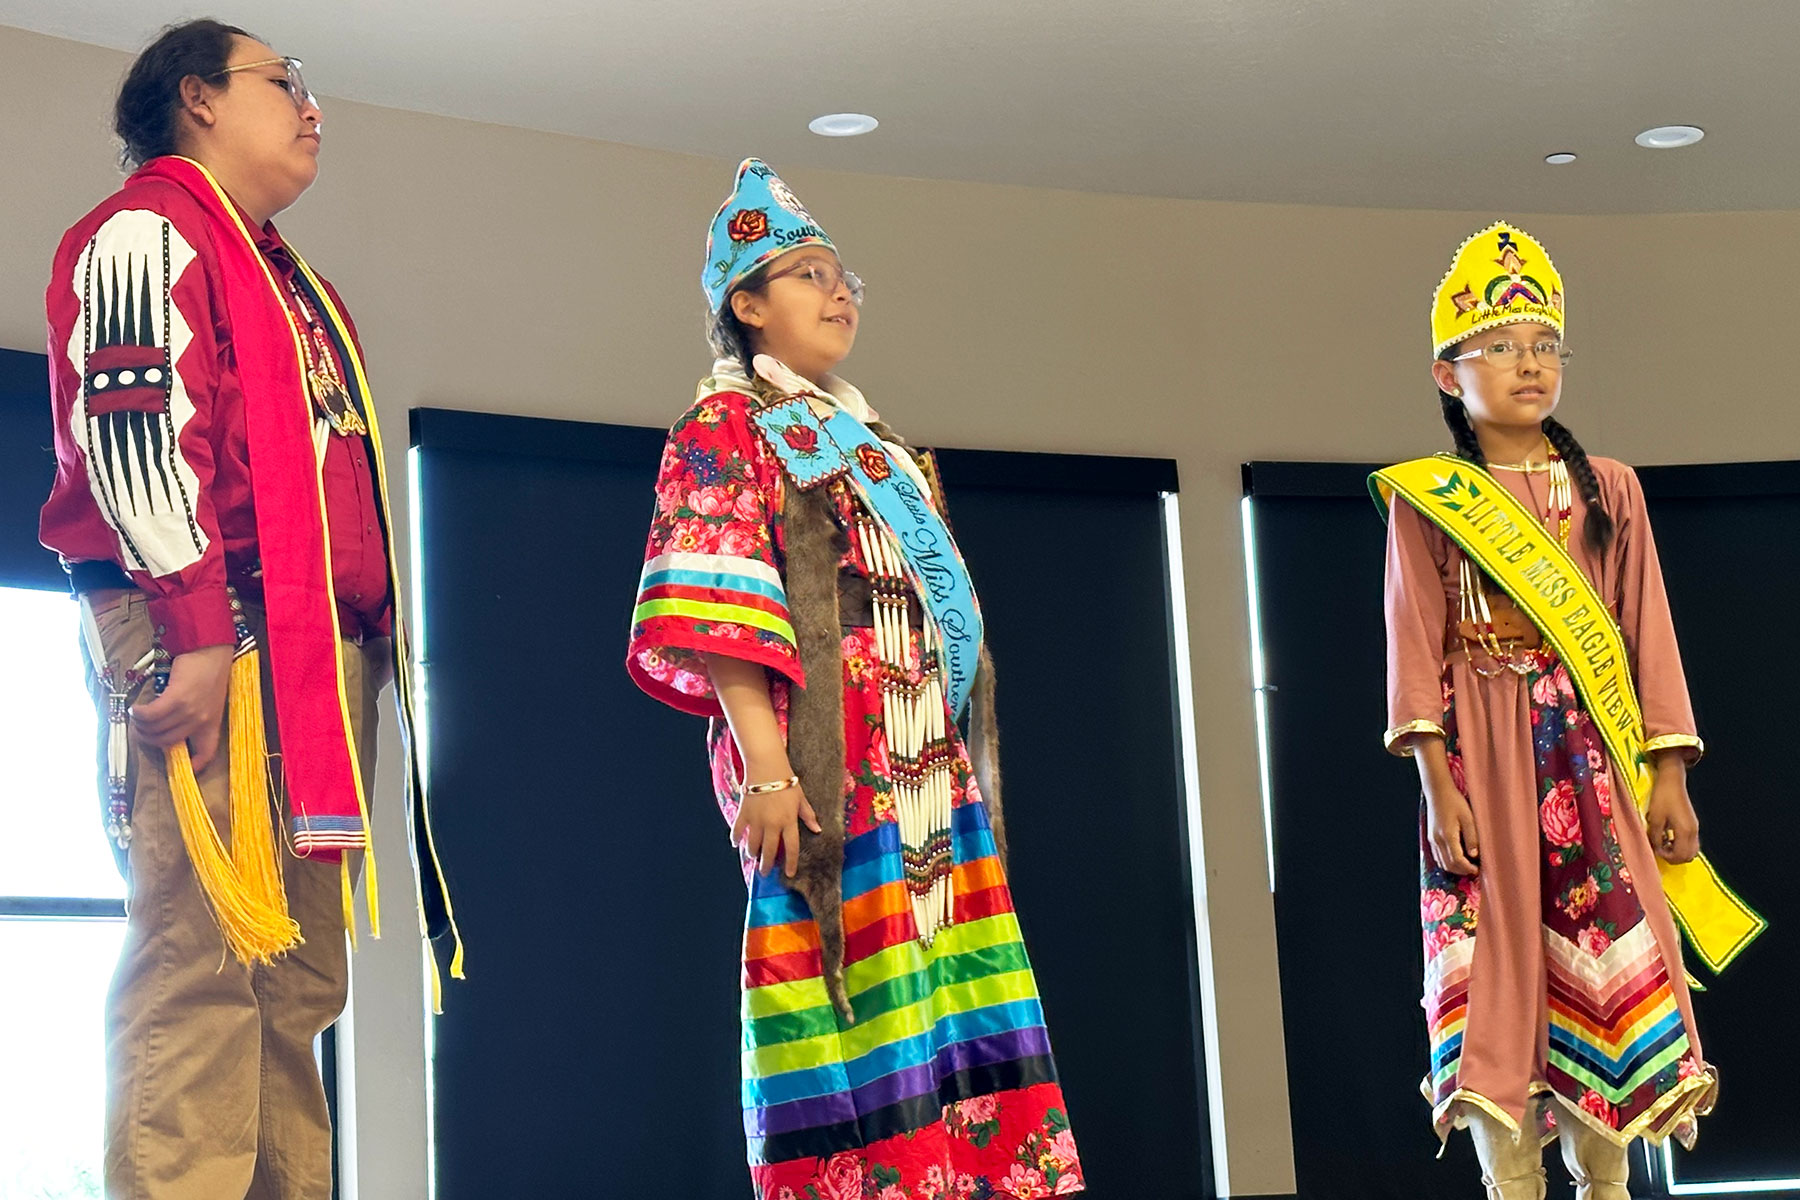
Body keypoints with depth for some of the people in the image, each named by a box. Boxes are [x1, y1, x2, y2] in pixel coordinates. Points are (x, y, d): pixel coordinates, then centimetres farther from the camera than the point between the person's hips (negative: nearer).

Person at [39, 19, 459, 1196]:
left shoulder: (287, 280, 30)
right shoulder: (146, 234, 0)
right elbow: (136, 427, -13)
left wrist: (375, 634, 22)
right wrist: (193, 633, -21)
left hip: (327, 654, 10)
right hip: (216, 650, -10)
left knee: (299, 979, 6)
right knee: (205, 958, -15)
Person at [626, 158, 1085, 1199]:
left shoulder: (884, 452, 24)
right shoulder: (727, 429, 1)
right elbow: (714, 615, -11)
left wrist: (968, 766, 16)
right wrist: (765, 765, -21)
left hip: (934, 769, 7)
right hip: (831, 770, -7)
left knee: (956, 1028, 2)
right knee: (859, 1033, -11)